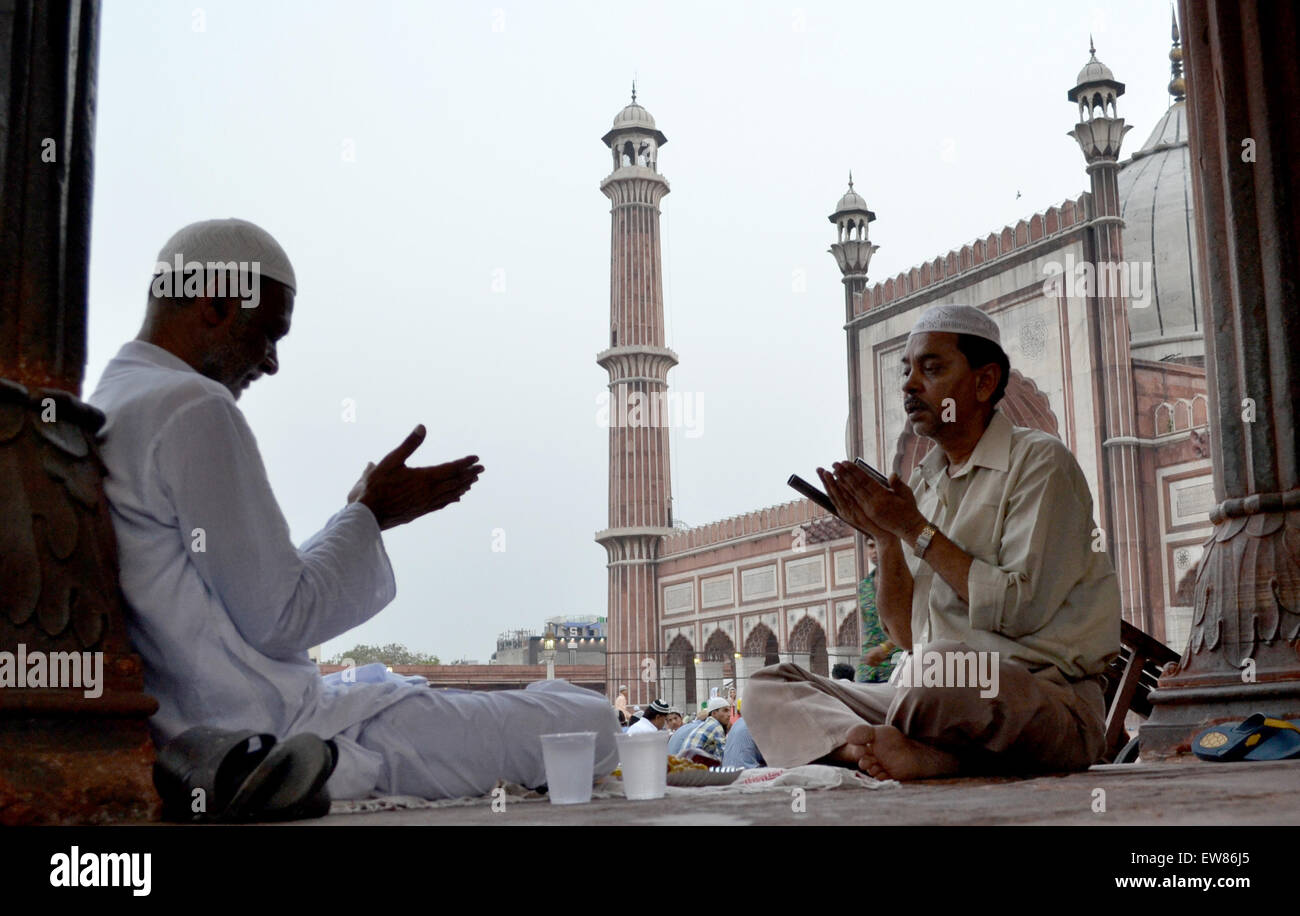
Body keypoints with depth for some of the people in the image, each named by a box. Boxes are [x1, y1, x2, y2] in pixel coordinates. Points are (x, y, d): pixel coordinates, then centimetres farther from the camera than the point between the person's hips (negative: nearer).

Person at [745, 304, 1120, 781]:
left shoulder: (1041, 462, -3)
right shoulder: (923, 483, 17)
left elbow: (1021, 610, -15)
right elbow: (906, 632, 15)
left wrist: (915, 530, -10)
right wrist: (886, 536, 0)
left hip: (1050, 702, -8)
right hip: (936, 691, 8)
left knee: (937, 668, -41)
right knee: (767, 687, -6)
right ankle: (910, 752, -29)